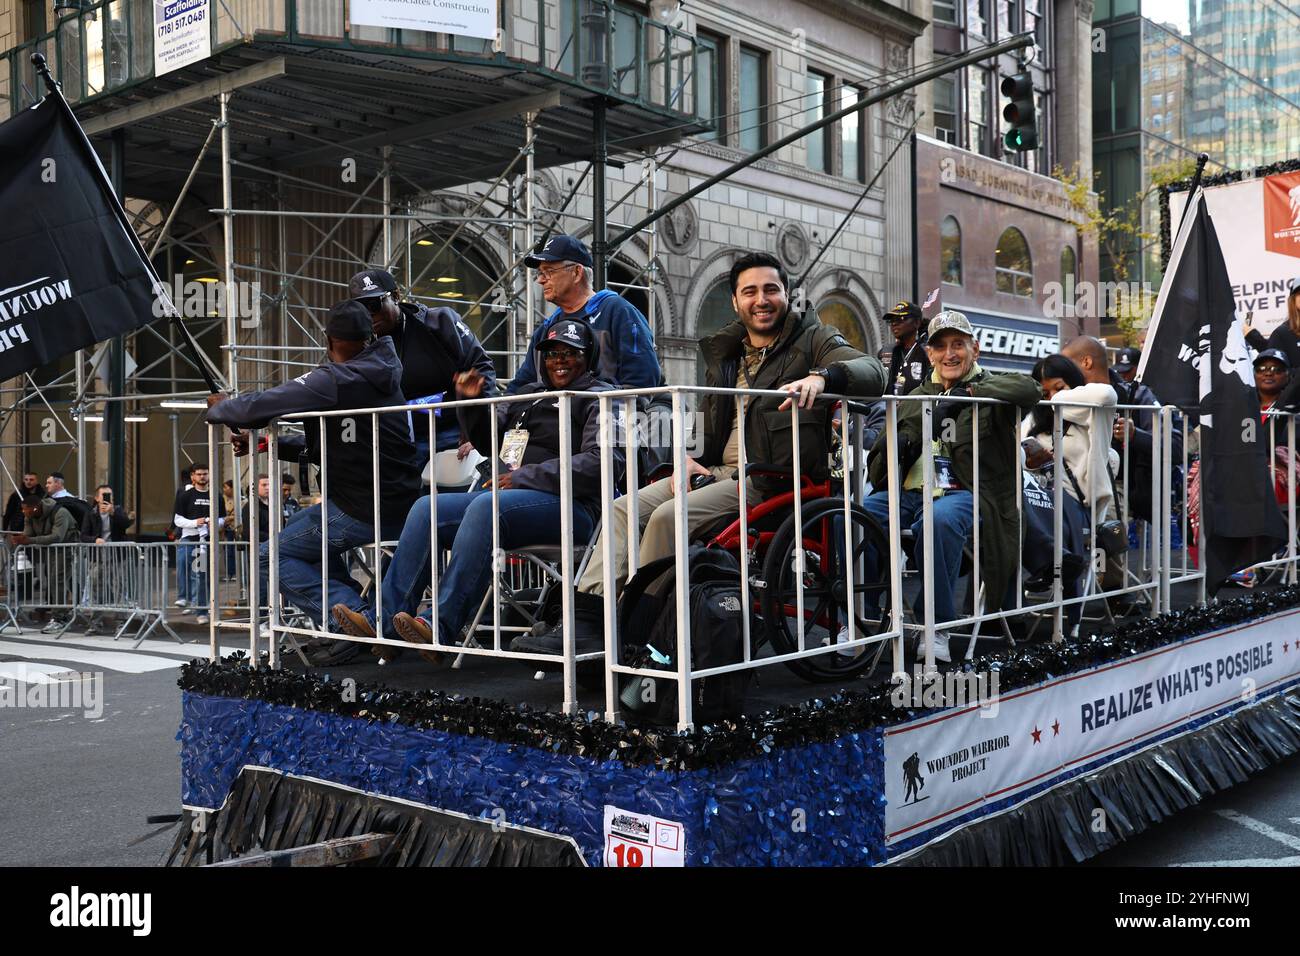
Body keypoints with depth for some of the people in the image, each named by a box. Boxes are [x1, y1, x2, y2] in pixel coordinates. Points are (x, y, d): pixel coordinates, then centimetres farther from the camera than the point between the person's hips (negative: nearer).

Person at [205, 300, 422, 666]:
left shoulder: (332, 380, -15)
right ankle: (353, 609, 20)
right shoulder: (382, 378, 12)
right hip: (401, 506, 9)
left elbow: (258, 406, -17)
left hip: (361, 512, -9)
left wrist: (218, 408, 5)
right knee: (302, 527, 29)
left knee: (270, 556, 2)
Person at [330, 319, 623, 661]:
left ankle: (441, 627, -37)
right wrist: (471, 403, 11)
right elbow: (487, 442, 32)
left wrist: (526, 476, -15)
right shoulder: (528, 395, 25)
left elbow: (604, 462, -14)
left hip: (568, 505, -8)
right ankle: (384, 620, -14)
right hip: (507, 494, 8)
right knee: (426, 509, -9)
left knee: (484, 507, -34)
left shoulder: (600, 397, 3)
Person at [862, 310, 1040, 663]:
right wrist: (891, 449, -6)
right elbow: (878, 473, 19)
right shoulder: (914, 399, 24)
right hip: (912, 491, 4)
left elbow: (1029, 389, -14)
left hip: (964, 491, -4)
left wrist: (967, 392, -24)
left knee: (940, 518, -39)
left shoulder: (990, 388, 13)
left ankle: (937, 625, -24)